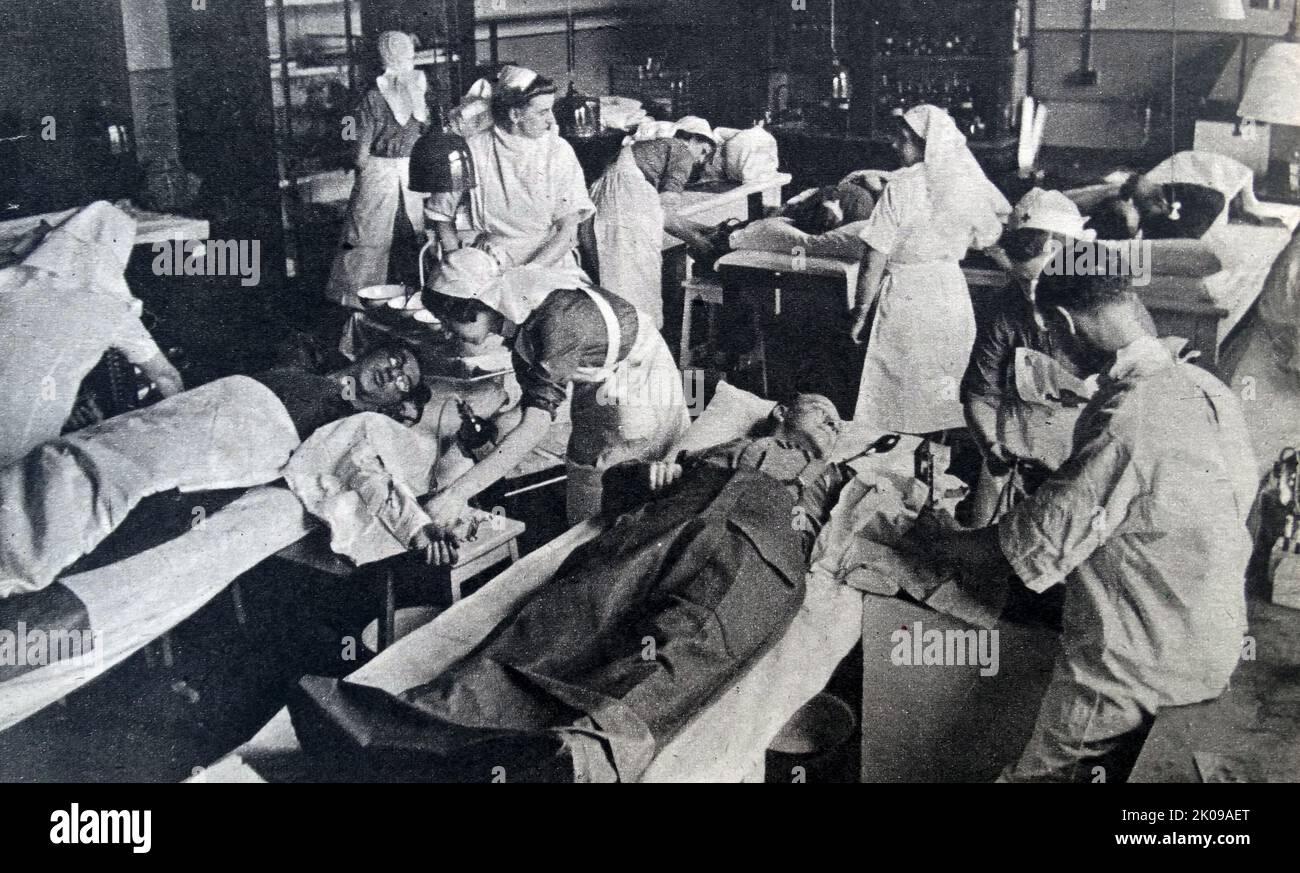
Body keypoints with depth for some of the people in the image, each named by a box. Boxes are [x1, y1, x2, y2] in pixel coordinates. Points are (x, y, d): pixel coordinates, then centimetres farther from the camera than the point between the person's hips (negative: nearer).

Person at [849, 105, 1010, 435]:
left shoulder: (903, 186, -14)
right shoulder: (967, 182, 1)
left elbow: (874, 261, -13)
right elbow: (989, 239, 11)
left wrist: (860, 314, -6)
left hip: (905, 298, -5)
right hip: (953, 294, 6)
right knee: (948, 401, 13)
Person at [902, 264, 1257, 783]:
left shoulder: (1127, 424, -29)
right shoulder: (1208, 389, -3)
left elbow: (1021, 553, -24)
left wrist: (927, 537, -6)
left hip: (1140, 669, -8)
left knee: (1038, 772, 8)